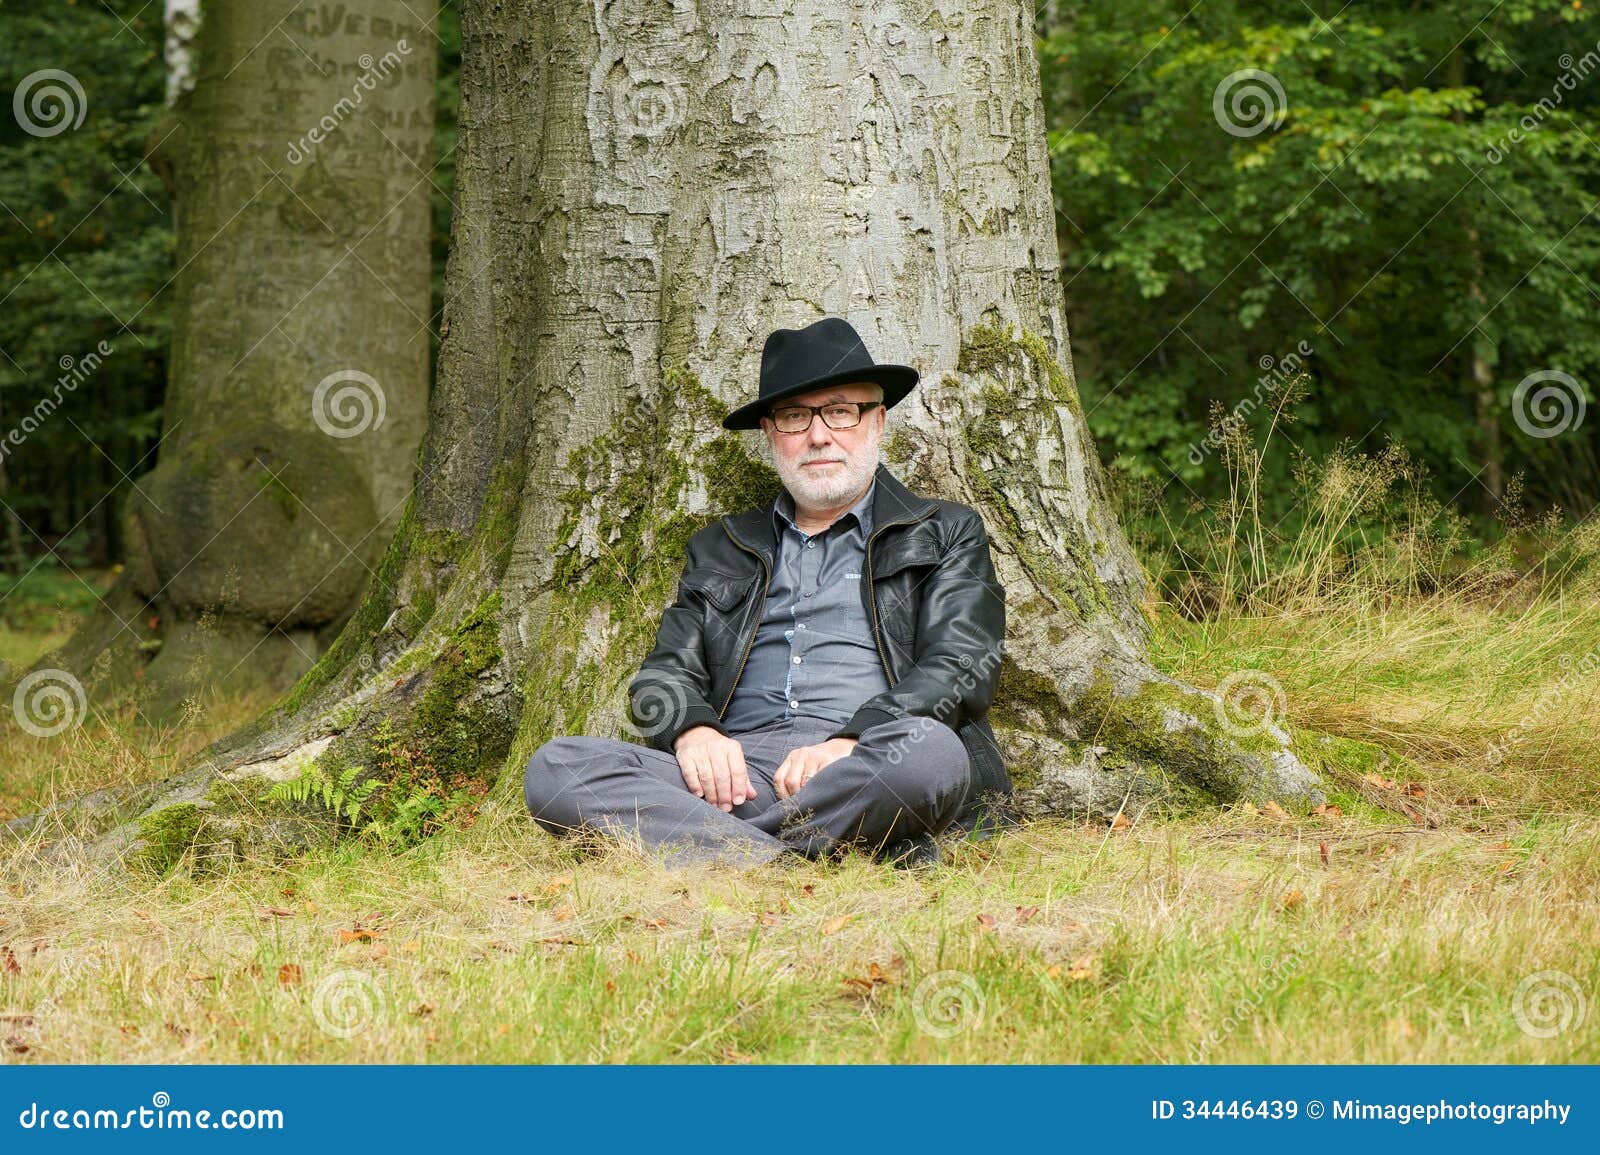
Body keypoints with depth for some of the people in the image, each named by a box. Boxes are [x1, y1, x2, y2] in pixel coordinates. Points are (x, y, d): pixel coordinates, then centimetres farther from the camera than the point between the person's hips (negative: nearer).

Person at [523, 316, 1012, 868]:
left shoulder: (947, 533, 18)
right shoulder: (718, 549, 28)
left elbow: (961, 667, 2)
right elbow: (665, 673, 19)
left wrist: (848, 743, -15)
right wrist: (692, 732, -7)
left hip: (866, 763, -3)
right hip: (738, 769, 3)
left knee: (927, 748, -39)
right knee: (554, 766, -24)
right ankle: (786, 863, -36)